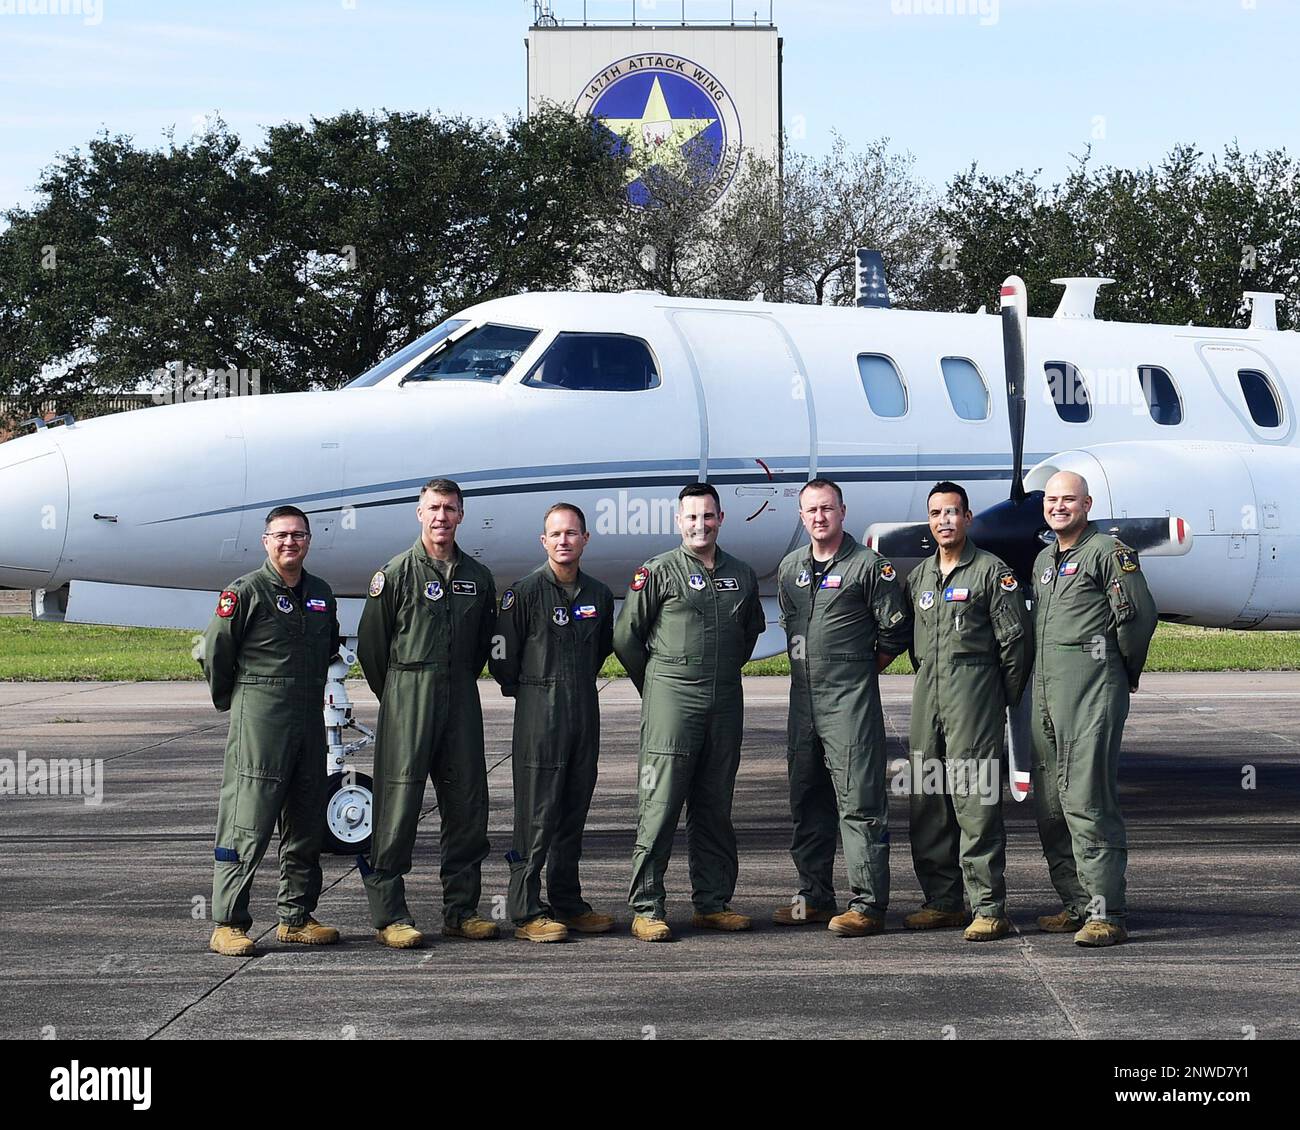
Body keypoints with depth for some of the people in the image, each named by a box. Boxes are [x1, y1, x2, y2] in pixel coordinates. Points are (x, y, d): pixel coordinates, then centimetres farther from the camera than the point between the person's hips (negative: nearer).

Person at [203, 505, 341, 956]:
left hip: (310, 720, 7)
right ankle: (228, 924, -4)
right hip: (258, 720, -7)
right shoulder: (246, 592, -7)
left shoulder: (321, 594, 12)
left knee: (306, 825, 10)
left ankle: (296, 917, 20)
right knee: (247, 825, -8)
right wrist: (232, 702, 6)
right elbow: (215, 652, -3)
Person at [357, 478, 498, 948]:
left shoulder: (478, 577, 10)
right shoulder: (397, 573, -3)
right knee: (398, 803, -6)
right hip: (407, 698, -5)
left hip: (461, 698, 5)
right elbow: (370, 644, 0)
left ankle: (461, 909, 15)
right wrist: (397, 694, 5)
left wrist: (462, 683, 15)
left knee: (468, 803, 6)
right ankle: (389, 914, -1)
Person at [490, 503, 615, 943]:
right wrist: (529, 691, 4)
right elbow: (502, 656, -6)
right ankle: (526, 911, -2)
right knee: (537, 815, -5)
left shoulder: (599, 594, 9)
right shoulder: (526, 591, -7)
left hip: (585, 710, 6)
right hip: (539, 713, -6)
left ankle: (568, 903, 19)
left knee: (574, 813, 11)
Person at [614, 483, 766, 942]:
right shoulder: (659, 571, -2)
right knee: (659, 806, -6)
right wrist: (656, 685, 6)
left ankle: (712, 902, 17)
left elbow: (752, 630, 28)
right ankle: (646, 909, -3)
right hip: (671, 701, -5)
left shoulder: (742, 576, 12)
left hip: (726, 703, 5)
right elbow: (626, 637, 0)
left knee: (715, 809, 10)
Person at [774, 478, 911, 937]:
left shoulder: (868, 565, -6)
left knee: (860, 803, -8)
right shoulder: (790, 568, 13)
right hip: (803, 696, 7)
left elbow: (895, 629, -3)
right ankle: (814, 897, 21)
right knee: (807, 801, 12)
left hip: (851, 698, -7)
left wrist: (862, 669, 3)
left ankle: (867, 904, -7)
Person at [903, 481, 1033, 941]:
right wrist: (928, 679, 17)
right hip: (926, 695, 7)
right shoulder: (919, 576, 17)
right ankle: (942, 902, 14)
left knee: (975, 800, -11)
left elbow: (1015, 638, -3)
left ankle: (989, 908, -10)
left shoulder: (992, 571, -2)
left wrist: (1004, 698, -1)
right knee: (927, 800, 6)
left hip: (974, 691, -7)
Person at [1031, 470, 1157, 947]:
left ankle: (1107, 915, -14)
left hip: (1092, 688, -9)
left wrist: (1123, 671, 3)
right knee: (1049, 804, 9)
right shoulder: (1044, 560, 21)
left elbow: (1138, 614, -8)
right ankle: (1077, 905, 17)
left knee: (1087, 800, -14)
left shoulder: (1108, 551, -4)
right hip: (1044, 688, 9)